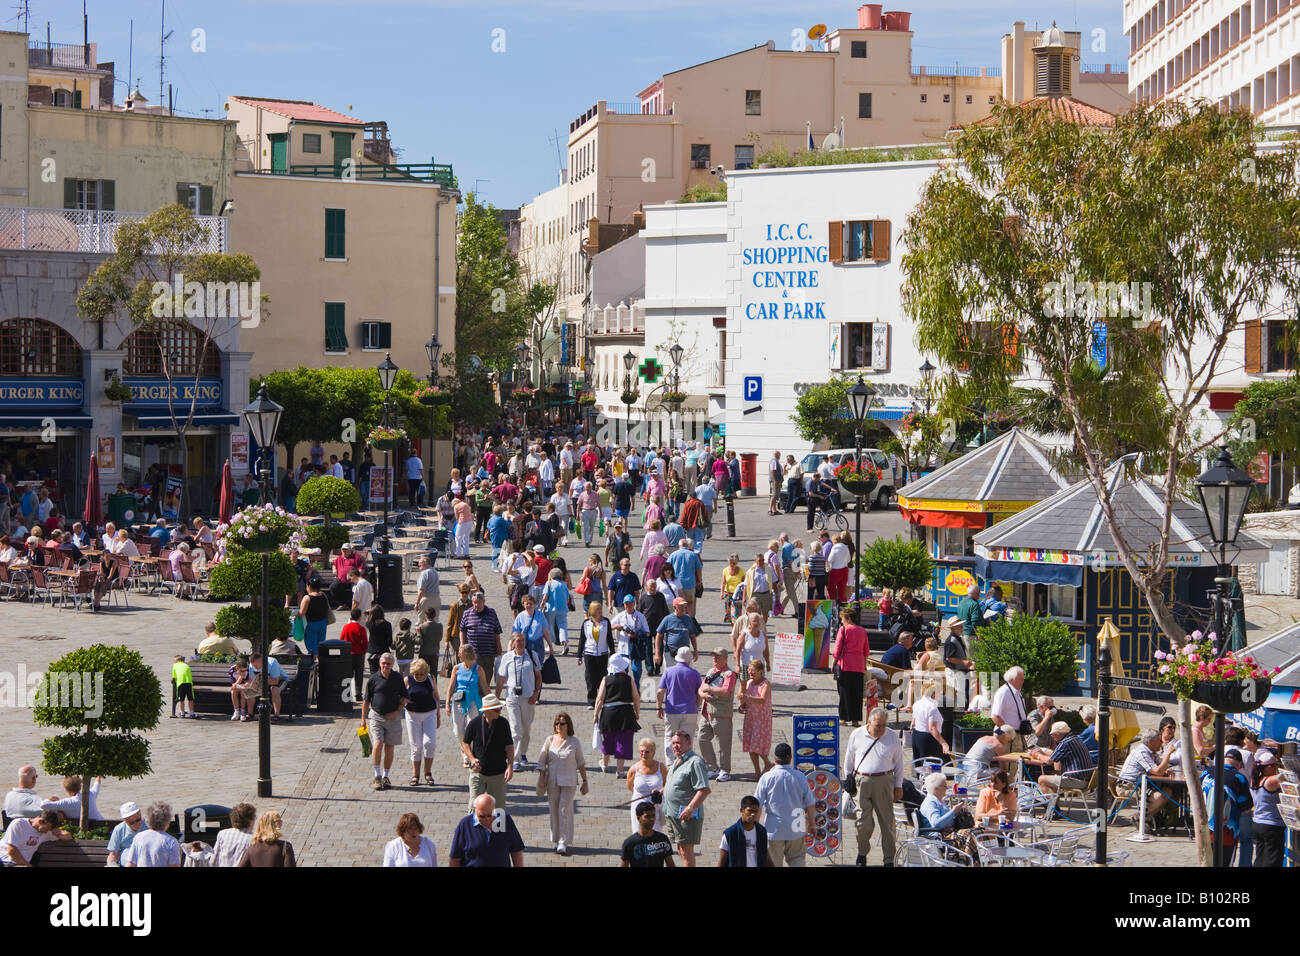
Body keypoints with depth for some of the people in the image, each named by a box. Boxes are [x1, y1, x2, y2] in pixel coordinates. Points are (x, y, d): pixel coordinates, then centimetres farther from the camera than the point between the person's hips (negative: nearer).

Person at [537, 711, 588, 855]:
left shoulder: (574, 742, -1)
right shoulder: (550, 740, 3)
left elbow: (581, 763, 6)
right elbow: (542, 761, 7)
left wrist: (585, 782, 7)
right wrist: (541, 778, -4)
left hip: (569, 782, -2)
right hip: (552, 782, 2)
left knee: (565, 810, -9)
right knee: (554, 811, 7)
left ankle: (563, 843, -8)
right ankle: (556, 841, 19)